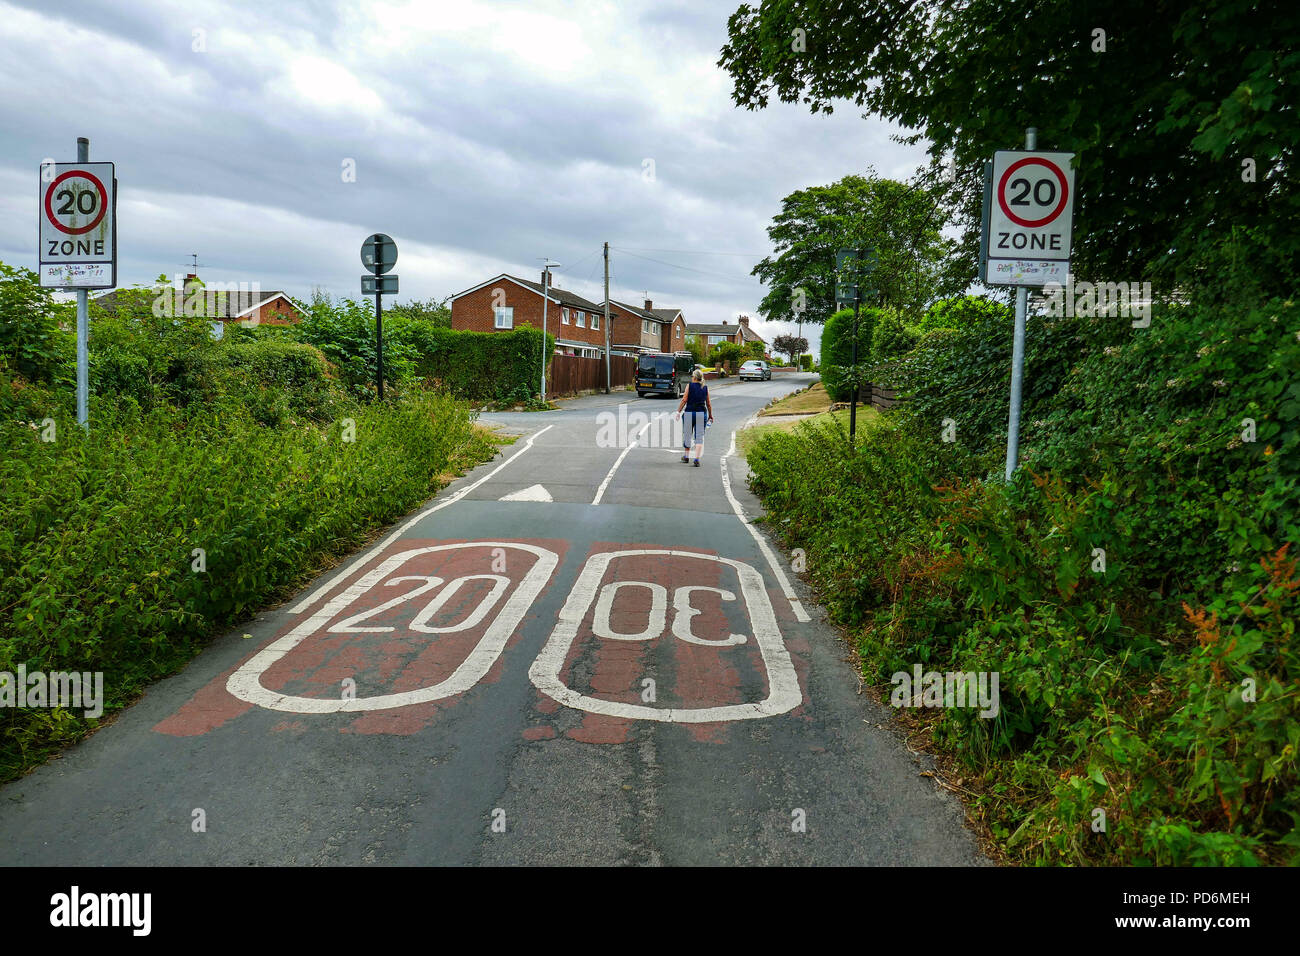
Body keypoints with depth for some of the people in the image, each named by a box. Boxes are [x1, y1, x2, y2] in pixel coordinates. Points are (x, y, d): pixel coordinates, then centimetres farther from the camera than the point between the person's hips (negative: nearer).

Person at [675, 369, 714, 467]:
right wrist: (710, 415, 19)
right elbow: (708, 404, 10)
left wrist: (678, 411, -4)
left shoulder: (689, 386, -2)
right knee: (699, 437, 3)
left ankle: (686, 456, 26)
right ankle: (697, 459, -7)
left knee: (687, 435, 13)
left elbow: (684, 400, -7)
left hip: (690, 412, -2)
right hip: (702, 414, 2)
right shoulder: (705, 388, 7)